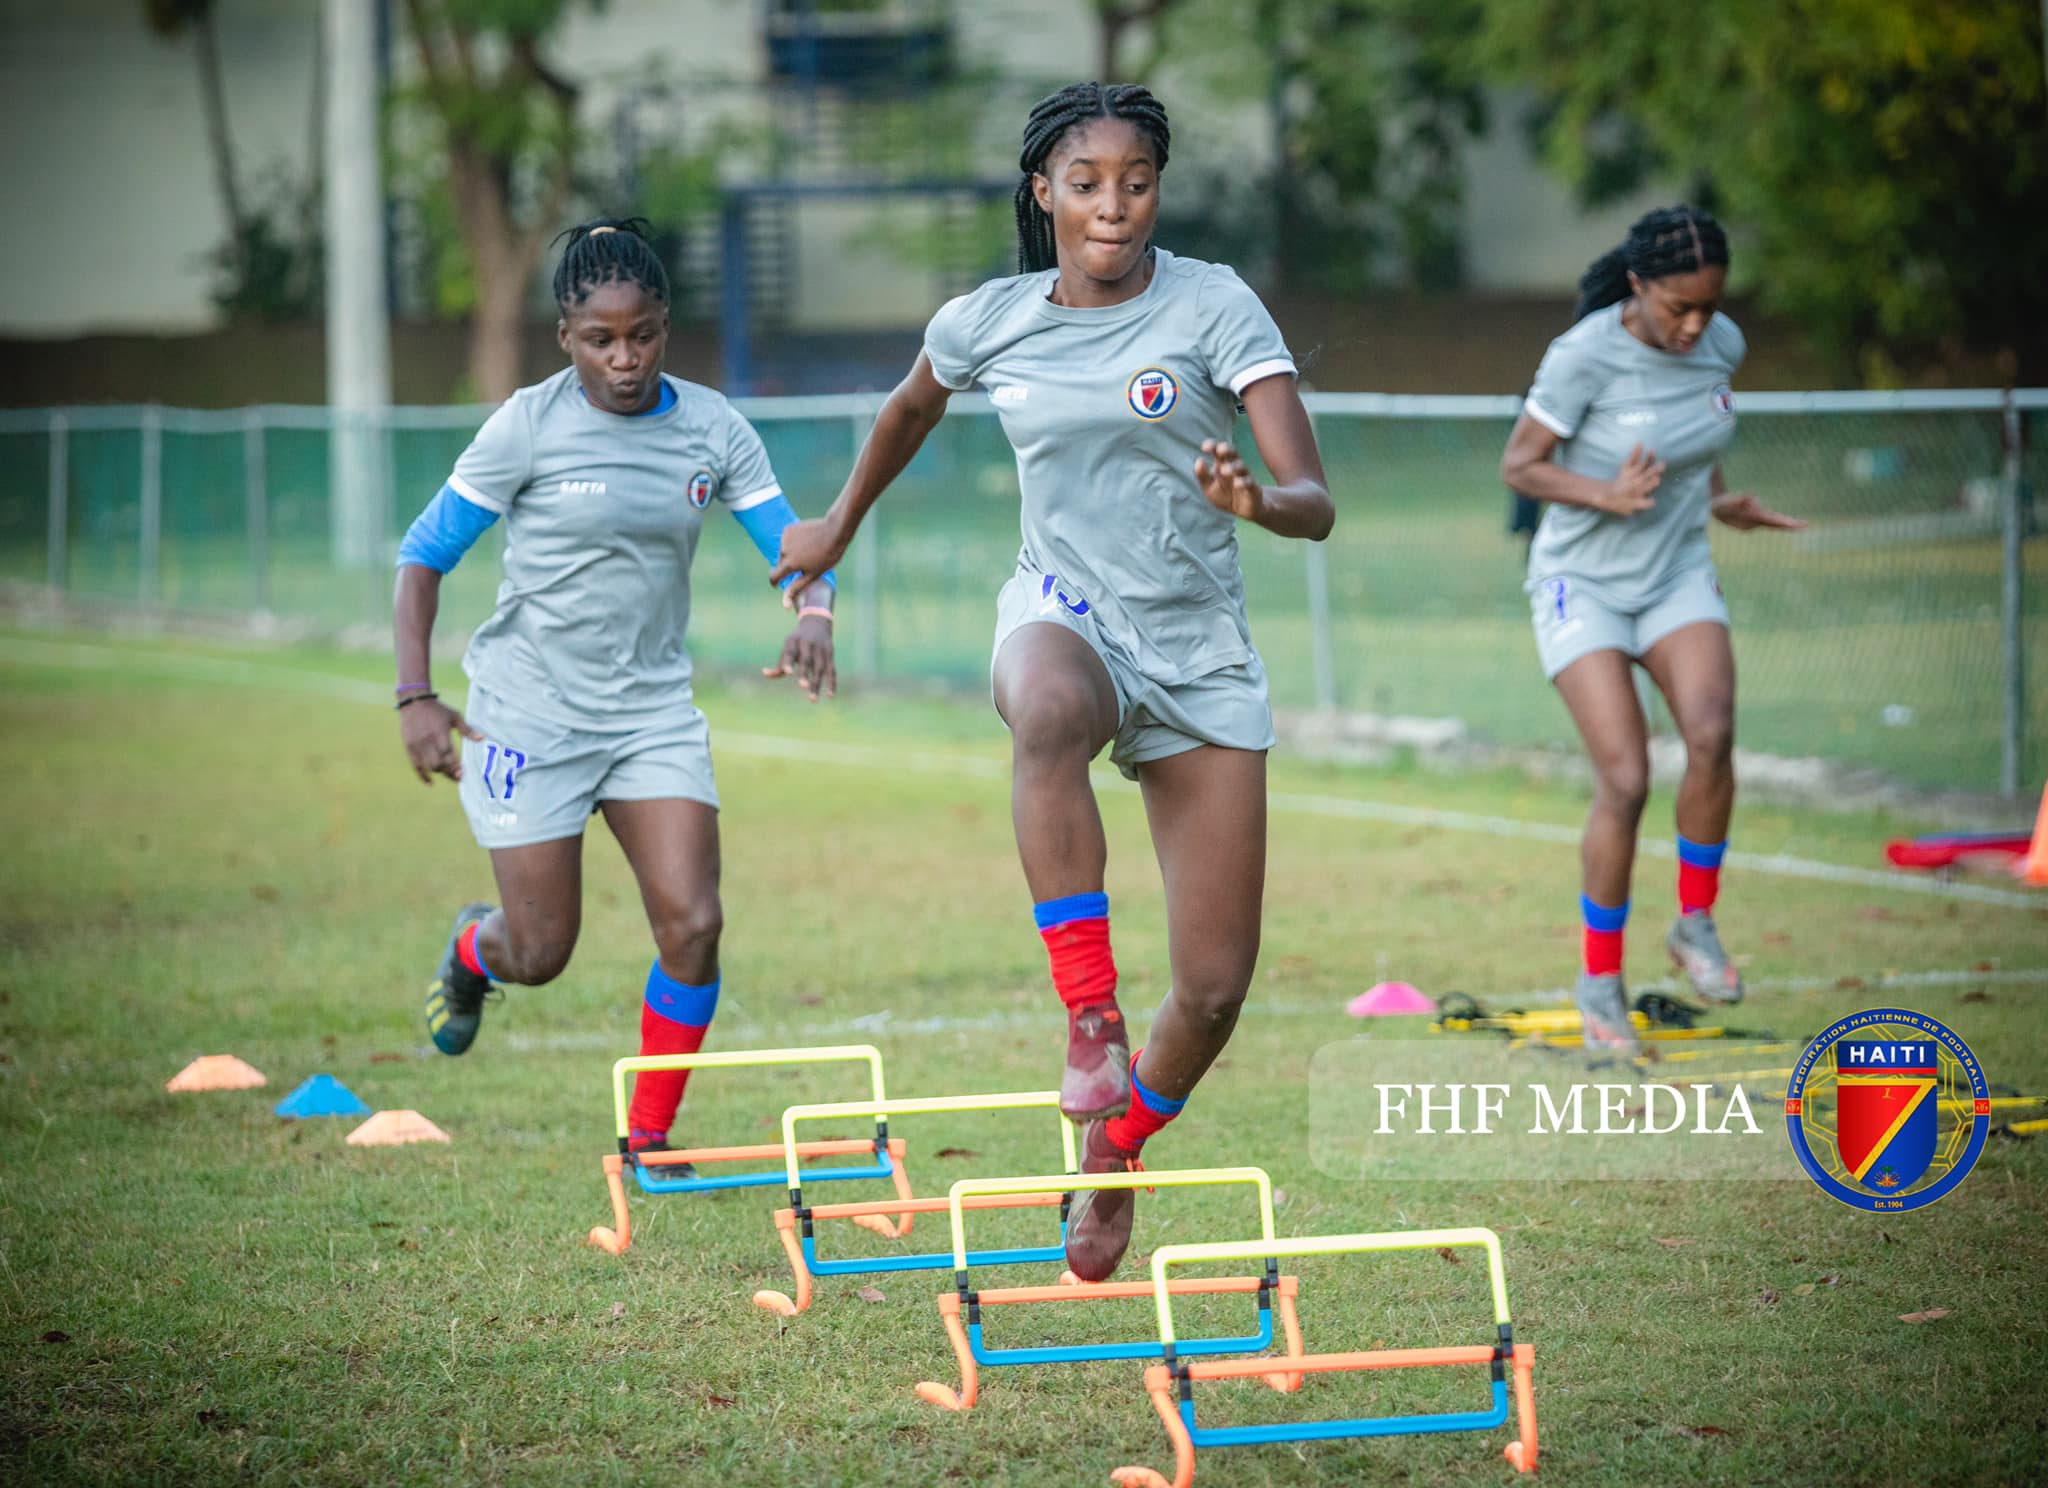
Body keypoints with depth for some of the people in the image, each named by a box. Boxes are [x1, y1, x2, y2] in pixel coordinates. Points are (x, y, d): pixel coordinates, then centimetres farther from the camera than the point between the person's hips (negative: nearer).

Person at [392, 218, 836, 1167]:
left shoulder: (711, 429, -2)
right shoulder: (529, 426, -10)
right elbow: (423, 555, -4)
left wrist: (812, 613, -23)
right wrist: (415, 697, -12)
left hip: (654, 712, 3)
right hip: (530, 713, -3)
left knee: (693, 925, -12)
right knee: (541, 955, 1)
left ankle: (649, 1136, 6)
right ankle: (471, 948, 39)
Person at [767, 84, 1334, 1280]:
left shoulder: (1214, 306, -9)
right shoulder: (990, 322, 0)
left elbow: (1316, 504, -16)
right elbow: (910, 411, 24)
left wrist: (1257, 499, -38)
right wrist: (838, 531, 36)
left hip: (1203, 653, 0)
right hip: (1065, 617, 0)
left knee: (1215, 991, -3)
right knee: (1050, 711, -42)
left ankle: (1112, 1158, 27)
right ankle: (1090, 1020, -41)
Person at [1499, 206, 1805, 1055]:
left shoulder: (1721, 346, -3)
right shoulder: (1584, 356, -20)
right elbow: (1518, 465, -13)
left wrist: (1716, 499, 6)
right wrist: (1608, 496, -27)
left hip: (1678, 577, 4)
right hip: (1584, 583, -4)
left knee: (1711, 733, -23)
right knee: (1625, 779, -15)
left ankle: (1696, 925, -3)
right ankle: (1601, 980, 2)